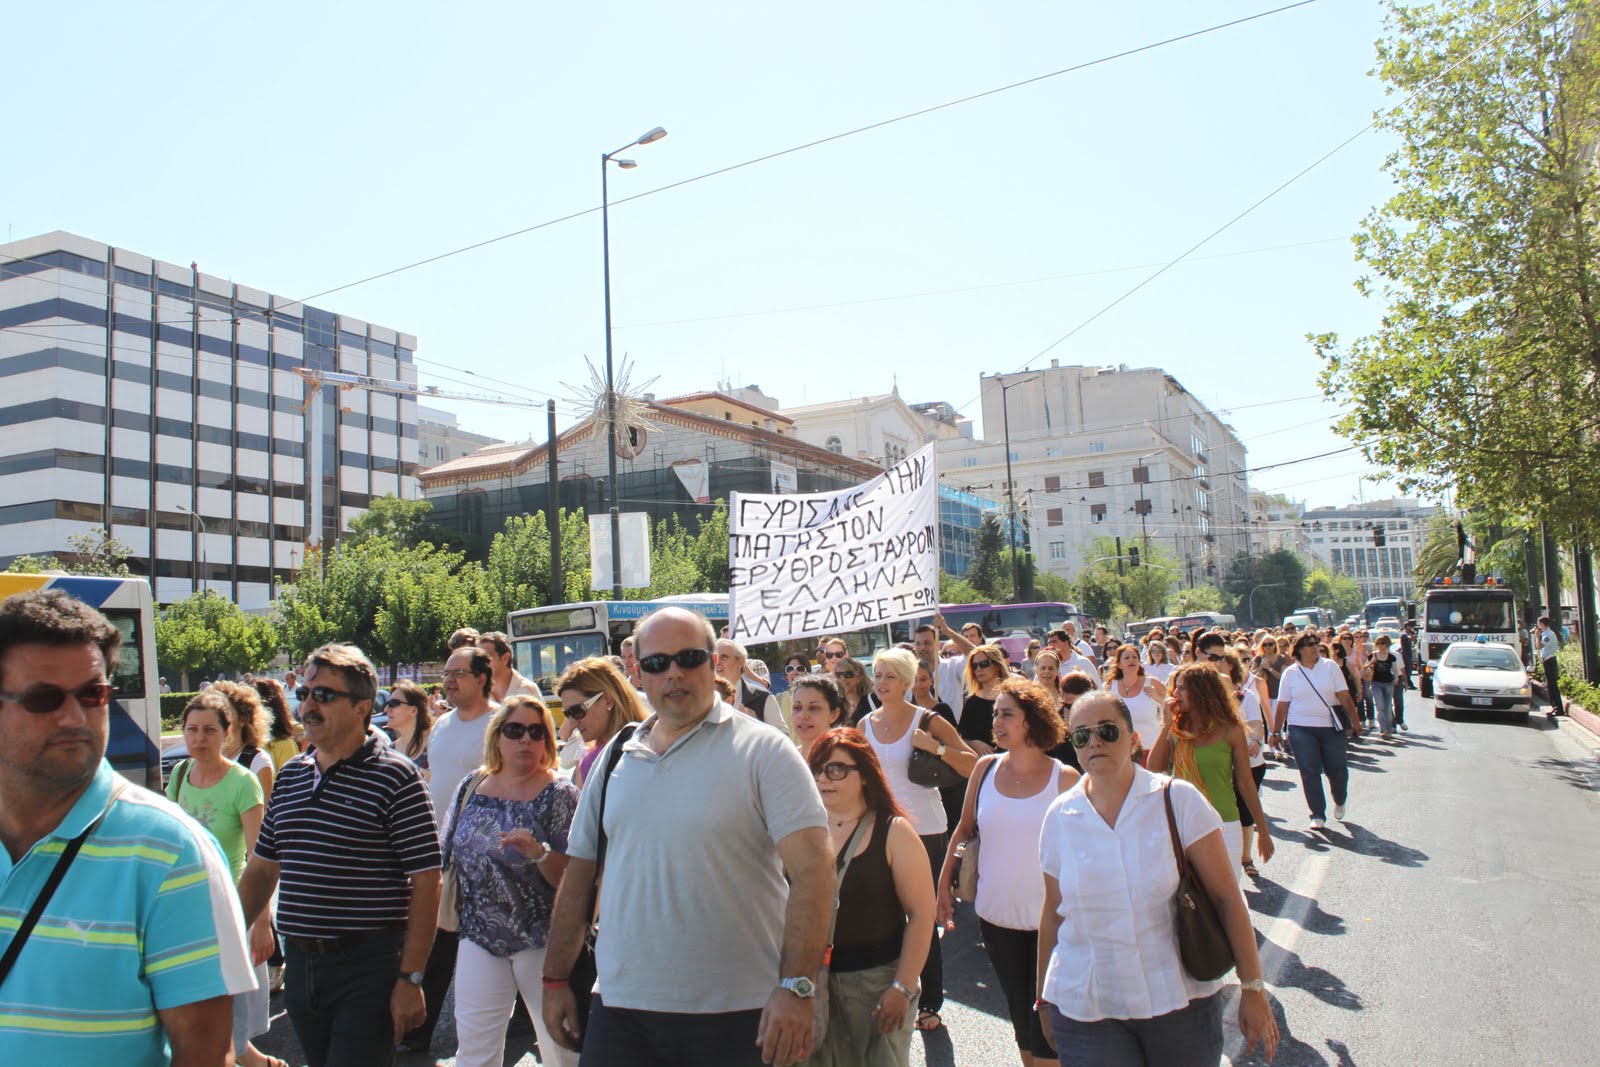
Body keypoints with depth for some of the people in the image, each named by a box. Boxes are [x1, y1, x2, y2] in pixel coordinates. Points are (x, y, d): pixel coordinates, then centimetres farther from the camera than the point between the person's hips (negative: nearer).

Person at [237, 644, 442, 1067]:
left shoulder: (395, 776, -12)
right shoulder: (289, 775, 9)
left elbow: (425, 882, -14)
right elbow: (262, 869, 17)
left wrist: (410, 979, -16)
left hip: (368, 969, -6)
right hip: (299, 964, 7)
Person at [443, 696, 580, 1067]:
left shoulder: (559, 795, -9)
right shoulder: (471, 787, 3)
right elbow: (448, 857, 14)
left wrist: (538, 853, -30)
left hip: (542, 942, -3)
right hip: (479, 938, 4)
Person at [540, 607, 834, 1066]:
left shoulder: (762, 750, -8)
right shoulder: (614, 758, 8)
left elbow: (811, 868, -15)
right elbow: (579, 876, 13)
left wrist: (796, 988, -22)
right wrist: (556, 980, 12)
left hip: (739, 1017, -4)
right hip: (620, 1010, 4)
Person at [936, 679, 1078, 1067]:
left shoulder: (1064, 779, -10)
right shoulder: (986, 768, -1)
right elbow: (964, 830, 8)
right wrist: (944, 884, 5)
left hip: (1050, 919, -3)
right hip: (996, 916, 3)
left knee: (1046, 1030, 3)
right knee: (1020, 1017, 18)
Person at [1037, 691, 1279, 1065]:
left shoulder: (1177, 799, -7)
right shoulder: (1060, 816, -1)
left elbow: (1227, 896, -6)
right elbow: (1052, 912, 8)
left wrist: (1253, 987, -8)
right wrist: (1043, 998, 13)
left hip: (1181, 1003, -1)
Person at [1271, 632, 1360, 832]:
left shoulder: (1330, 666, 2)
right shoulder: (1290, 673, 2)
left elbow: (1344, 696, 1)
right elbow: (1282, 705, 4)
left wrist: (1355, 720, -3)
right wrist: (1276, 731, 3)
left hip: (1331, 727, 1)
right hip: (1301, 728, 0)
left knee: (1337, 769, 7)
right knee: (1309, 772, -3)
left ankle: (1339, 802, 37)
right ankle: (1318, 815, 7)